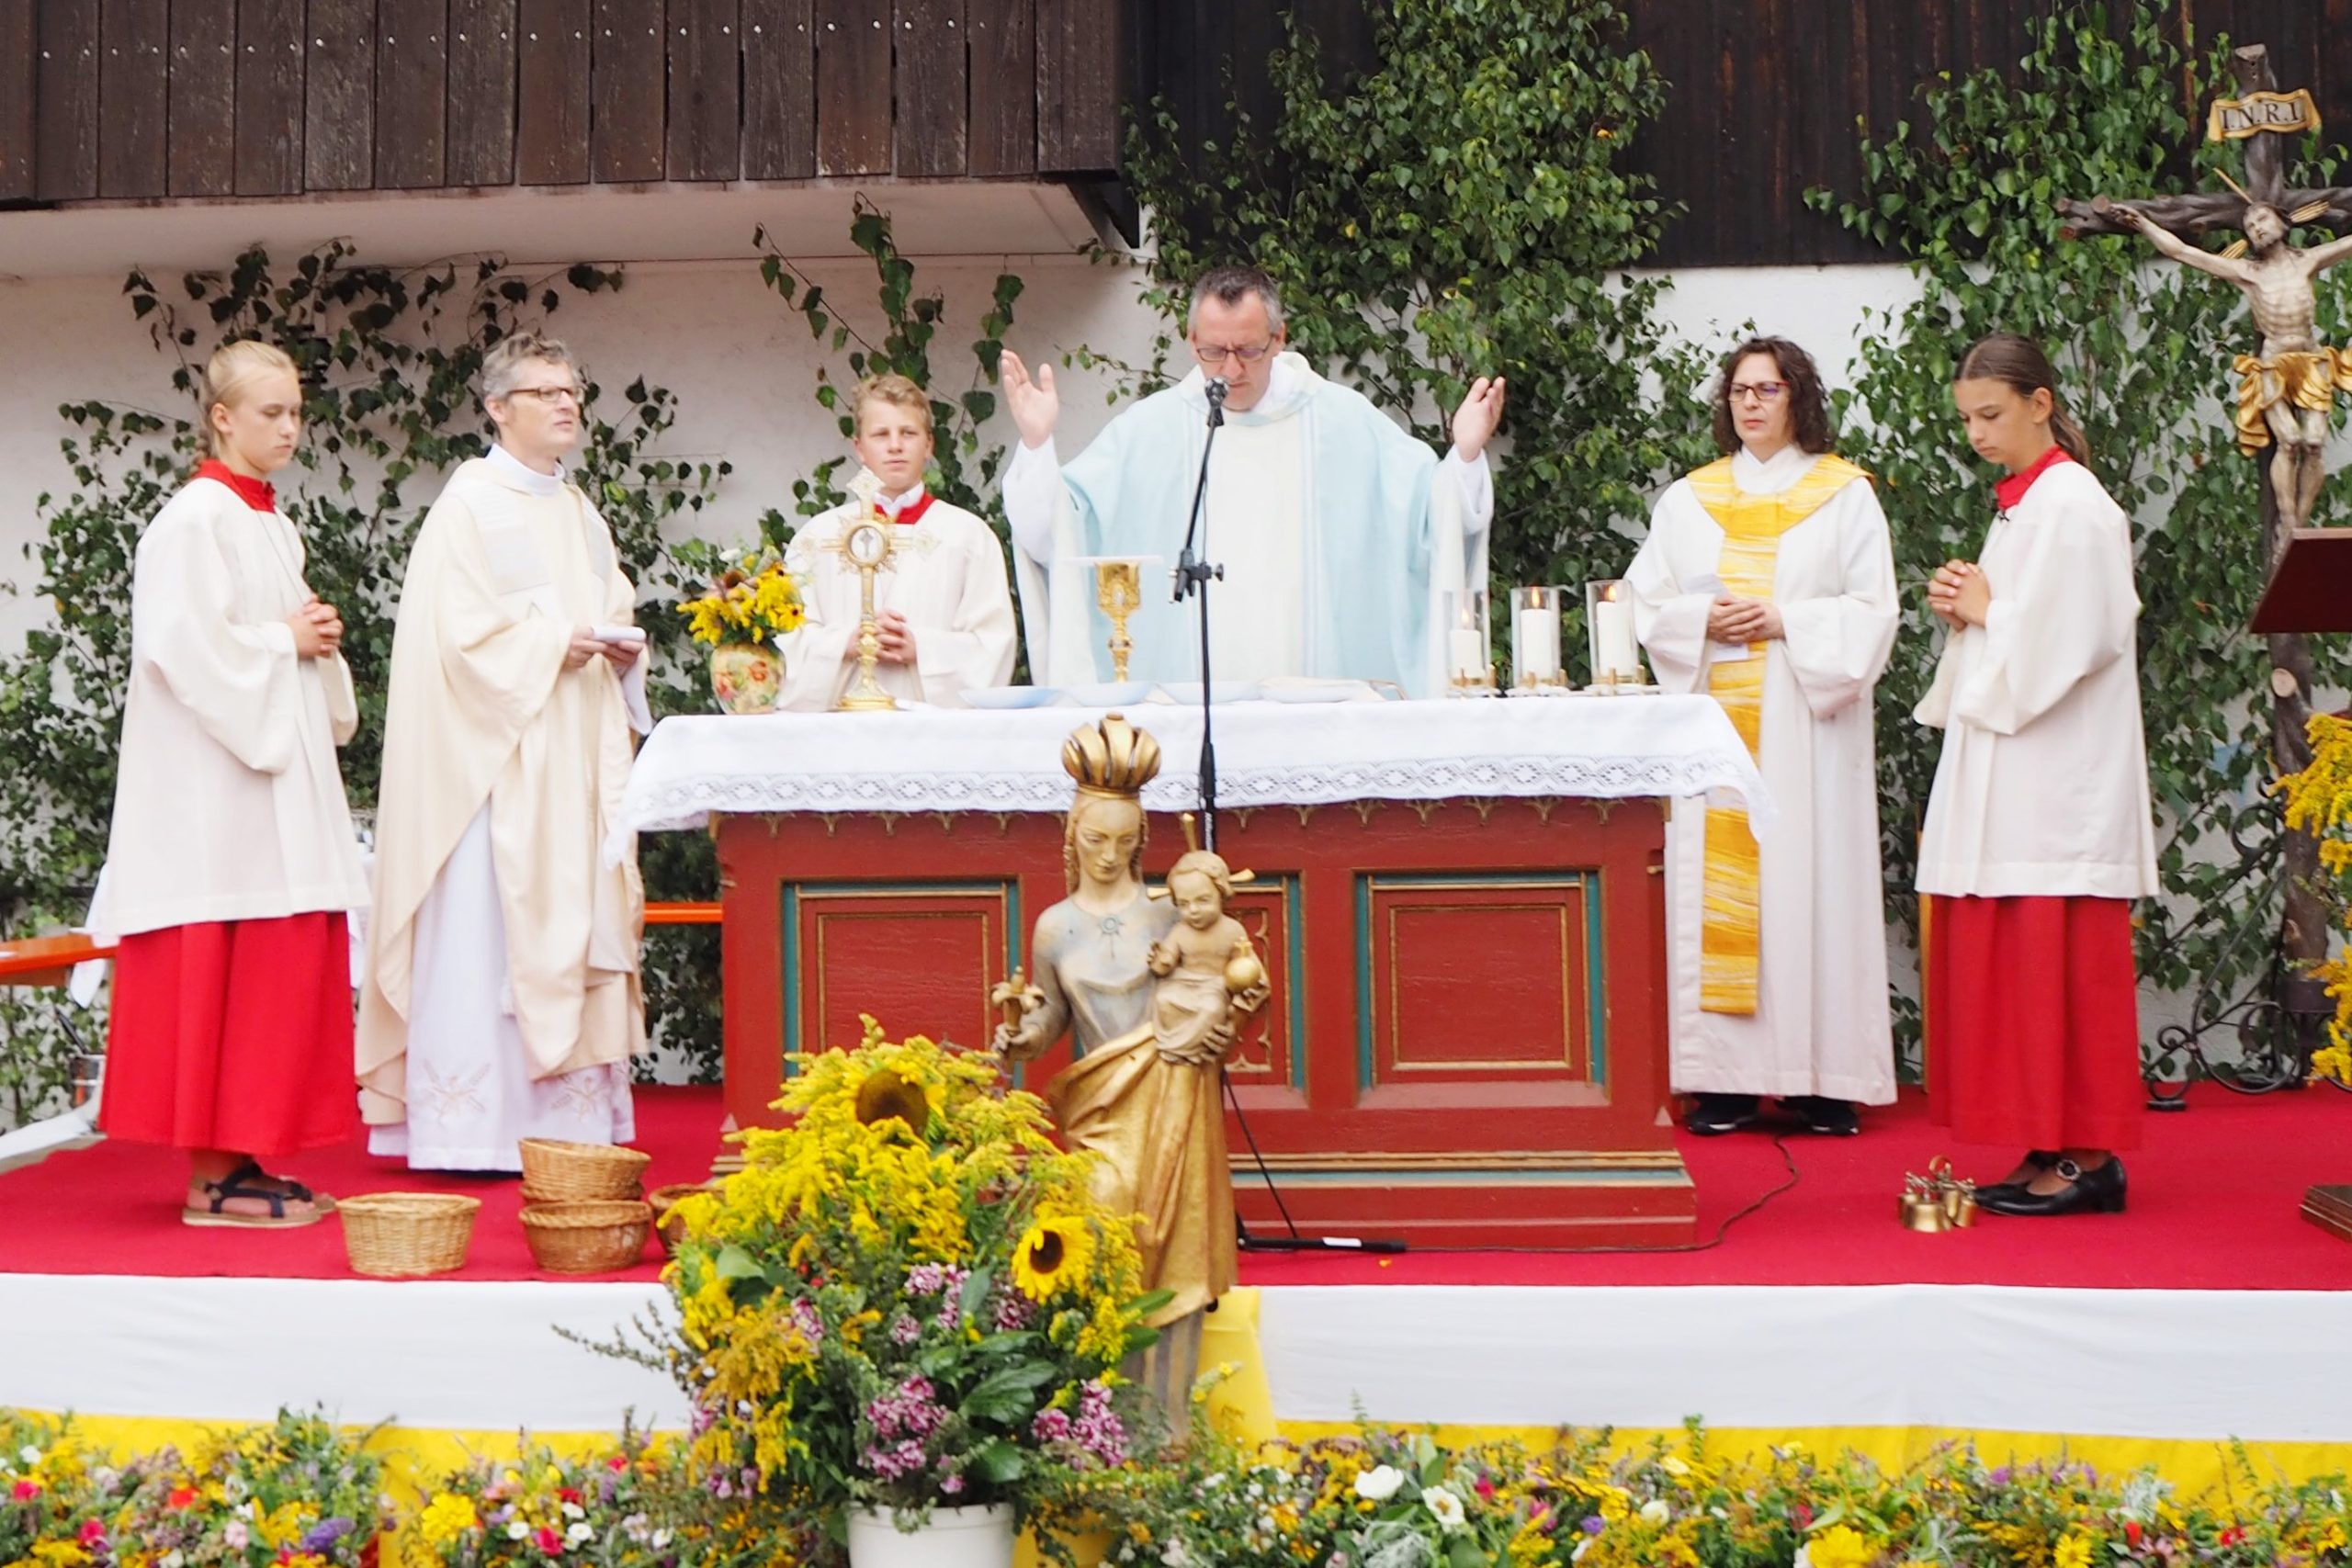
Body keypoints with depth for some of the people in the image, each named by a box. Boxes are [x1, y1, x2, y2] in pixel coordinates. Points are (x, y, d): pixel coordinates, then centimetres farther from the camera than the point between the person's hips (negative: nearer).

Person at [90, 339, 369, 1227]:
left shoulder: (273, 524, 17)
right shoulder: (194, 520, -10)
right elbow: (184, 645, -19)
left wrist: (318, 643, 6)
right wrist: (283, 640, -11)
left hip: (279, 763, 9)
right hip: (216, 774, -9)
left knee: (280, 968, 7)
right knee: (218, 974, -9)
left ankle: (241, 1157, 12)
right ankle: (210, 1178, -6)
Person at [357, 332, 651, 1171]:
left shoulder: (578, 513, 19)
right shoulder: (469, 504, -5)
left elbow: (612, 607, 21)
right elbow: (462, 630, -13)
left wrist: (621, 646, 1)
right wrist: (555, 644, -19)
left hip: (572, 755, 8)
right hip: (497, 755, -8)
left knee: (574, 926, 6)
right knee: (485, 930, -9)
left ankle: (565, 1120, 9)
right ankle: (476, 1128, -8)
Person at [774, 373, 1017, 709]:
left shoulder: (969, 535, 11)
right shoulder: (818, 536, 15)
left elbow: (993, 646, 4)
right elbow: (788, 639, 8)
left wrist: (920, 648, -9)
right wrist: (848, 643, -8)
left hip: (938, 721, -1)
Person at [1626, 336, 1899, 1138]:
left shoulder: (1845, 495, 6)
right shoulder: (1687, 500, 15)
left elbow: (1872, 609, 0)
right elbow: (1647, 602, 11)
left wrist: (1787, 622, -12)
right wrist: (1703, 620, -8)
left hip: (1806, 721, -2)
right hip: (1713, 718, 2)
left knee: (1810, 881, -6)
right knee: (1714, 886, -3)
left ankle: (1825, 1077, -2)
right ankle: (1727, 1078, -2)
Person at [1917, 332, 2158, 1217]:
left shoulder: (2073, 507, -11)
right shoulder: (2020, 504, 17)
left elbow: (2072, 639, -19)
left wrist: (1986, 613, -7)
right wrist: (1965, 614, 4)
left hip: (2058, 775, -9)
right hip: (2007, 777, 9)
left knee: (2057, 961, -8)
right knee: (2006, 963, 7)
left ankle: (2087, 1157, -3)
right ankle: (2050, 1151, 11)